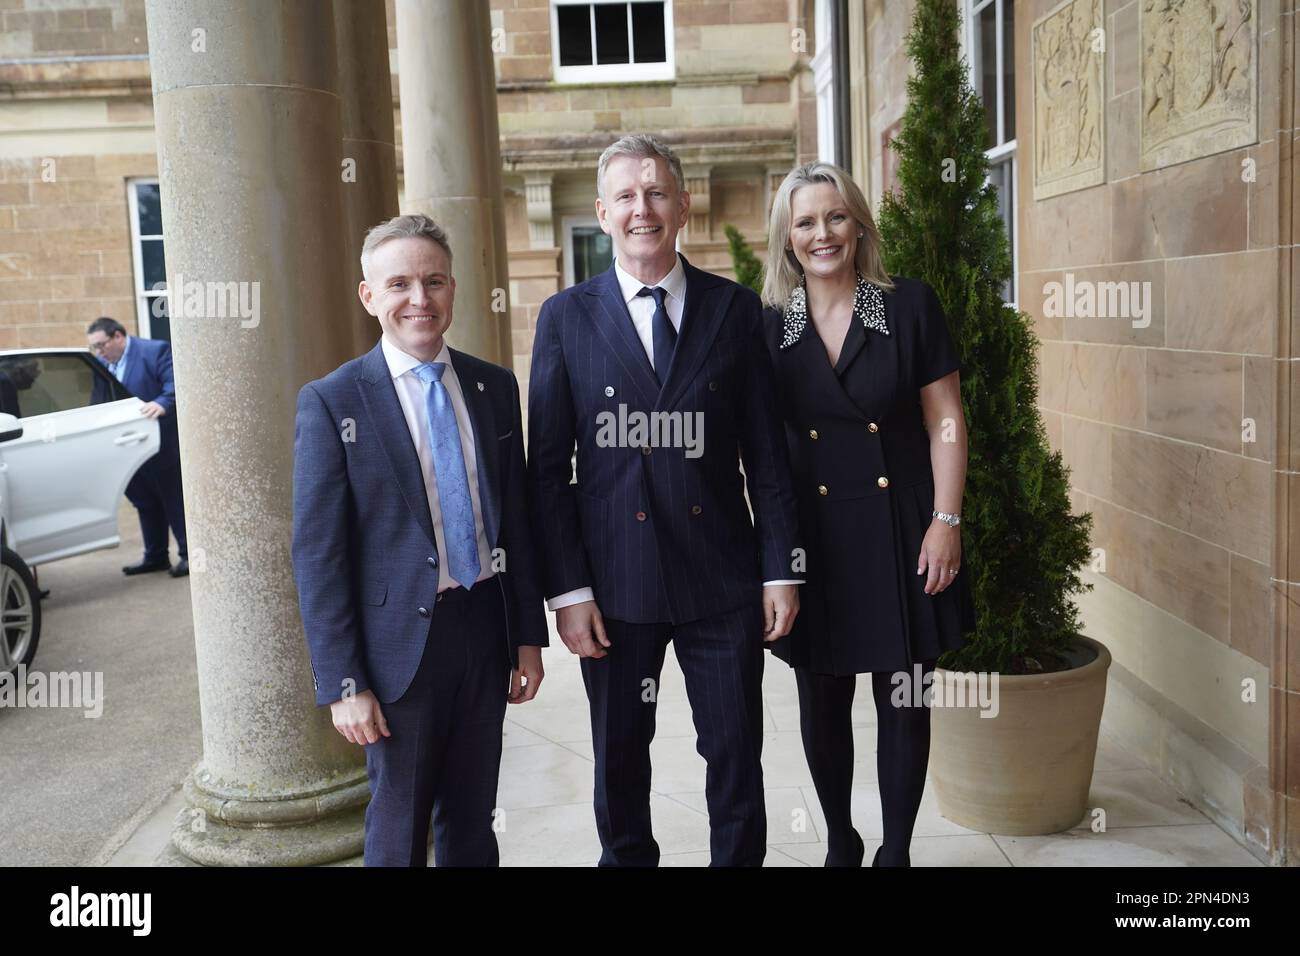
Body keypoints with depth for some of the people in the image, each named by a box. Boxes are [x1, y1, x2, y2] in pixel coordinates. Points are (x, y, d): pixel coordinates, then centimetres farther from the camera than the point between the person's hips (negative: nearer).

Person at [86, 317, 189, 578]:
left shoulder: (155, 351, -12)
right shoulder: (100, 362, 10)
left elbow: (175, 384, -20)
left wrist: (162, 403, -37)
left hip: (162, 445, -7)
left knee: (174, 500, 1)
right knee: (146, 504, 14)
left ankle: (188, 554, 9)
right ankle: (155, 557, 24)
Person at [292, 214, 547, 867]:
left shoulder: (495, 387, 5)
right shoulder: (332, 403, -8)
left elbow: (514, 516, 10)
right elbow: (317, 554, -9)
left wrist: (528, 634, 9)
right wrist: (343, 684, -11)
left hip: (486, 630, 4)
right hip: (402, 642, -4)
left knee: (473, 821, 17)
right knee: (399, 828, 12)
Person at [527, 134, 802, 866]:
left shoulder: (735, 309, 3)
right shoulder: (566, 317, 1)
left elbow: (767, 450, 4)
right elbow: (548, 466, -1)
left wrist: (780, 569, 0)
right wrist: (567, 588, -5)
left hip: (722, 578, 0)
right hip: (615, 582, 0)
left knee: (736, 753, 10)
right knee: (619, 757, 14)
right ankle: (627, 857, 36)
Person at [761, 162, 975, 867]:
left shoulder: (911, 305, -2)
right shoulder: (767, 327, 1)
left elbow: (945, 422, -2)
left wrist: (945, 520, -8)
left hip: (901, 536, -1)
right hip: (815, 539, 2)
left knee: (904, 704, 7)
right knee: (822, 704, 13)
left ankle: (896, 852, 26)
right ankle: (840, 843, 33)